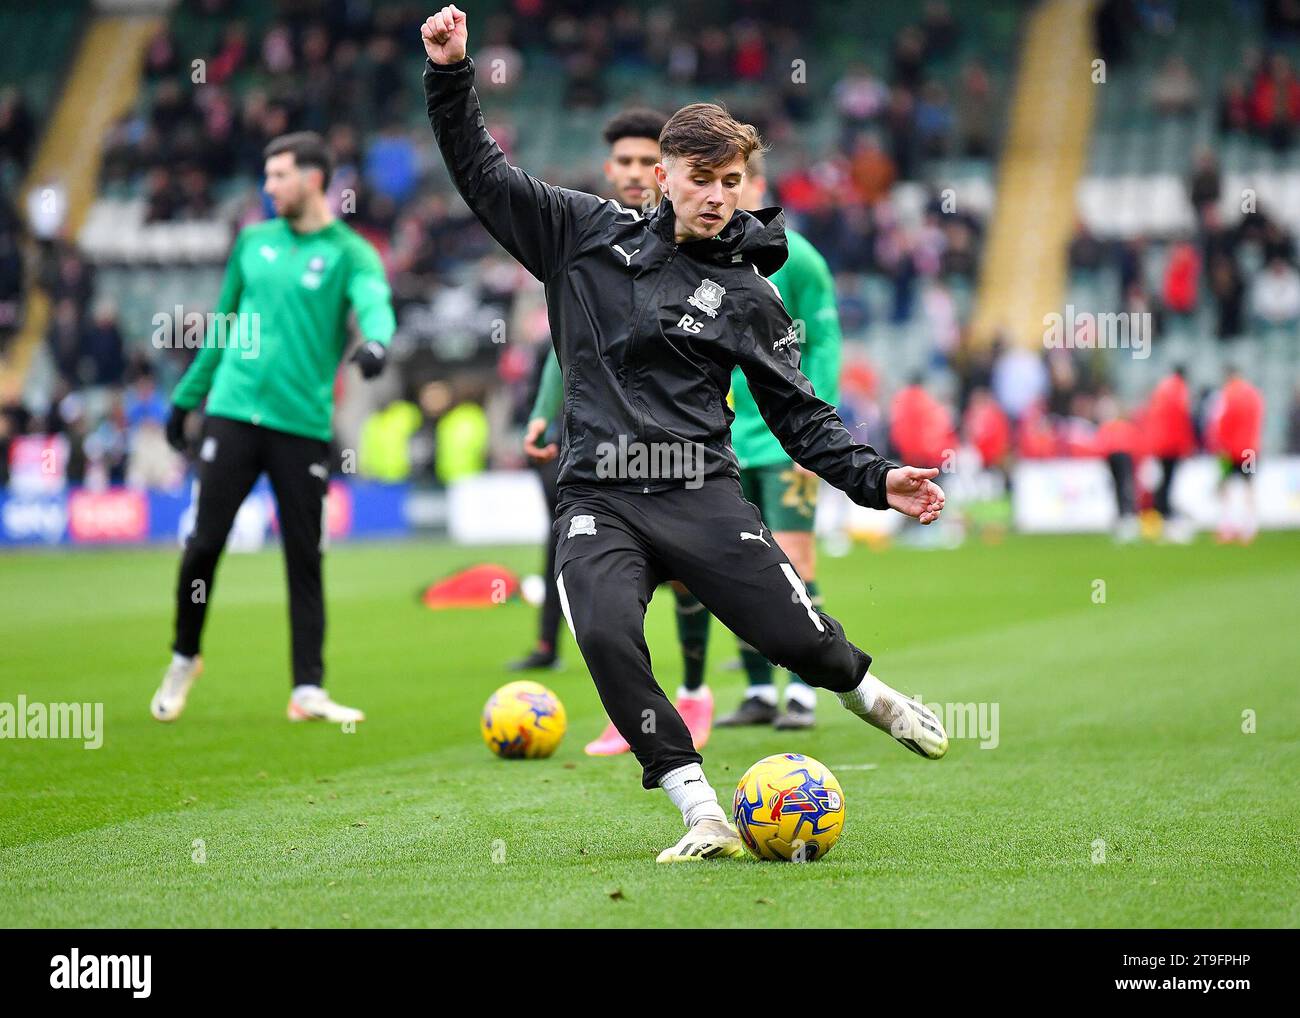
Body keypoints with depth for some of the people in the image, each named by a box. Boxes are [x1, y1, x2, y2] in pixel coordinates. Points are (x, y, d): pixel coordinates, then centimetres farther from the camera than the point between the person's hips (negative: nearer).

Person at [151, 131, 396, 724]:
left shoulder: (348, 252, 1)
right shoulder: (254, 242, 14)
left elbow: (375, 302, -20)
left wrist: (375, 341, -42)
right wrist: (186, 396, 23)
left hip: (303, 424, -2)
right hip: (234, 412, 2)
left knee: (305, 558, -1)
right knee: (204, 542, -1)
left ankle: (308, 691, 3)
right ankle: (184, 660, 21)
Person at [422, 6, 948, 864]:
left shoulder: (749, 297, 8)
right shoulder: (588, 233, 9)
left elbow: (800, 416, 10)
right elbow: (485, 175, 15)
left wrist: (876, 478, -4)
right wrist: (451, 76, 5)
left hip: (703, 496, 0)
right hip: (598, 502, 0)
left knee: (796, 636, -14)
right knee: (607, 637, -29)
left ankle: (869, 695, 25)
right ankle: (702, 815, -19)